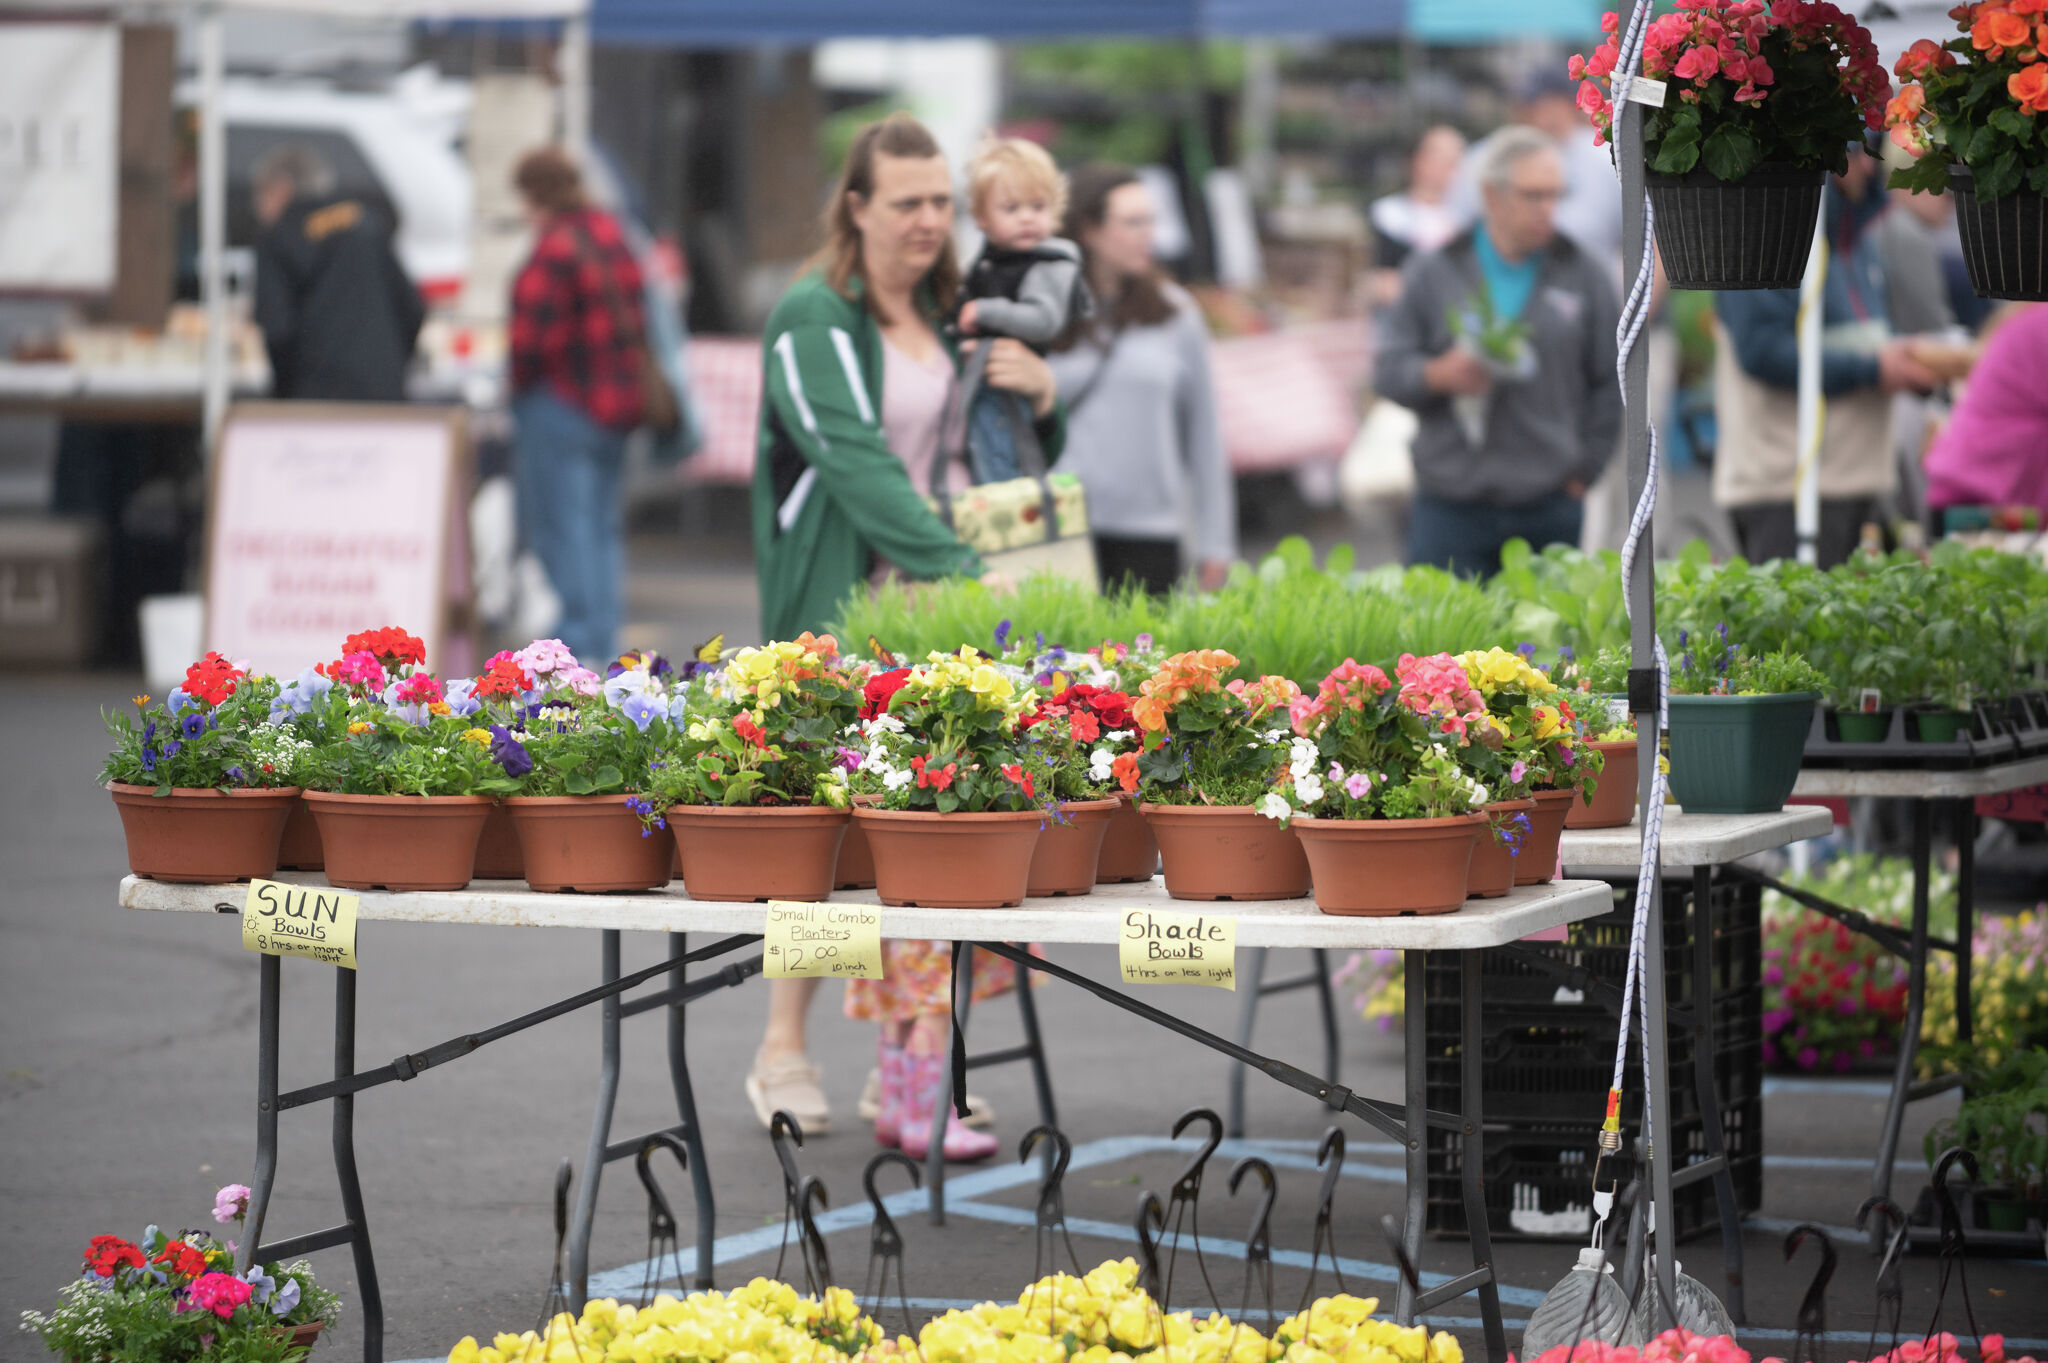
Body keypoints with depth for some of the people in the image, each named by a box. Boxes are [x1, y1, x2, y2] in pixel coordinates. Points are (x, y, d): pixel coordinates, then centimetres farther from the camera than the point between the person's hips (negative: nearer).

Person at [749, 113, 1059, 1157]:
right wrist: (961, 571, -27)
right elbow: (856, 463, -18)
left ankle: (918, 1068, 1)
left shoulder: (950, 318, 15)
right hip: (841, 608, -6)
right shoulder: (814, 319, -6)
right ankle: (784, 1050, 9)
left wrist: (1038, 398, 0)